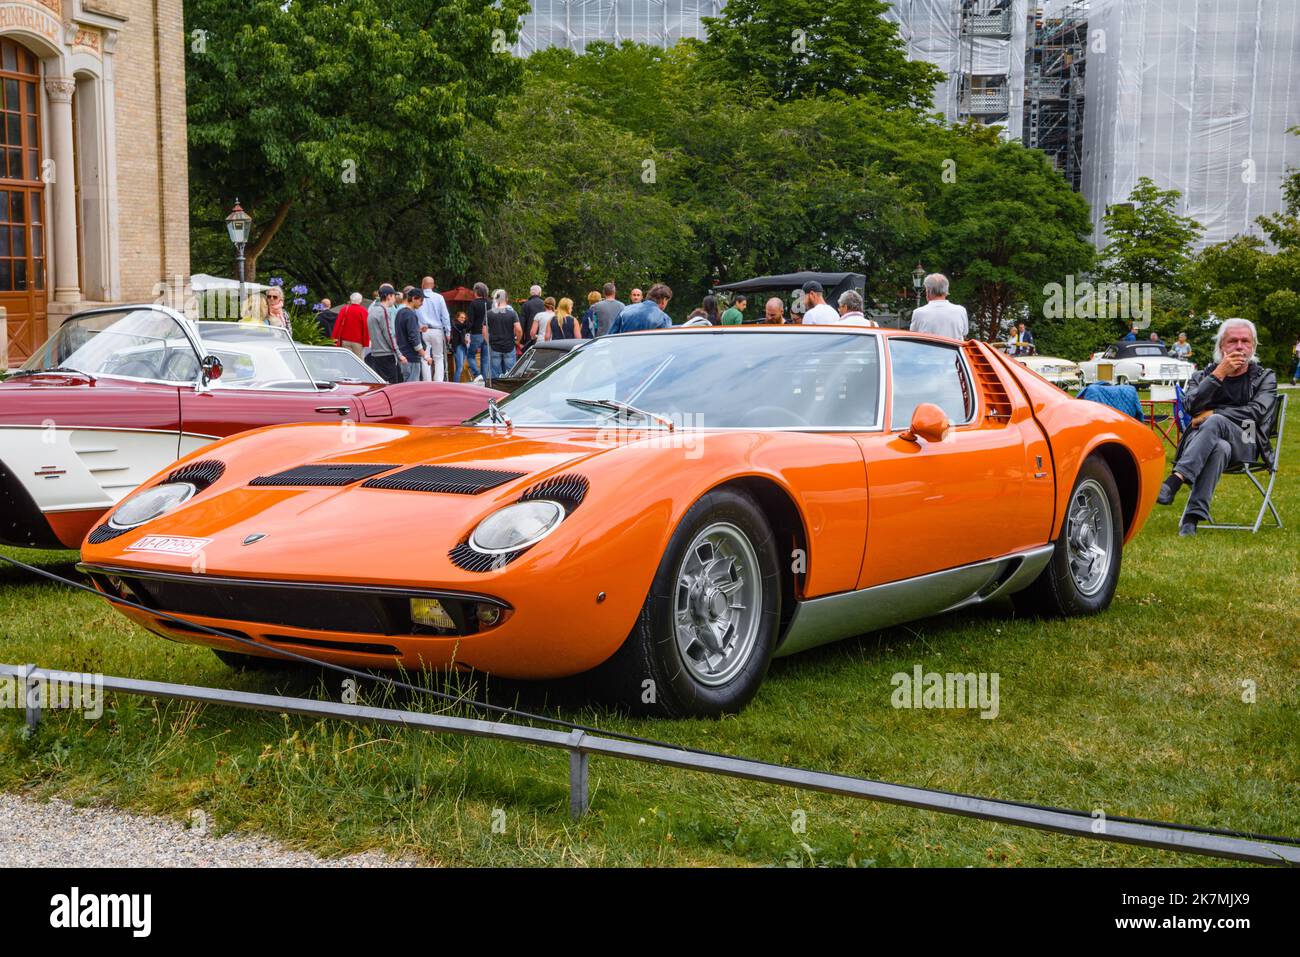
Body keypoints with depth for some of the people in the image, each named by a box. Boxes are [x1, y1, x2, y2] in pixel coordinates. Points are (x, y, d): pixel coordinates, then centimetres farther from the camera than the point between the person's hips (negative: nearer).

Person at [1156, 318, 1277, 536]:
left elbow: (1257, 411, 0)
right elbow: (1191, 406, 1)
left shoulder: (1265, 377, 20)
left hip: (1245, 444, -1)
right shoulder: (1203, 375, 23)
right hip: (1199, 440, 1)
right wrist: (1219, 374, -5)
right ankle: (1193, 515, -52)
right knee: (1220, 448, -39)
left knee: (1215, 422, -37)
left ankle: (1174, 481, -53)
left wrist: (1213, 414, -5)